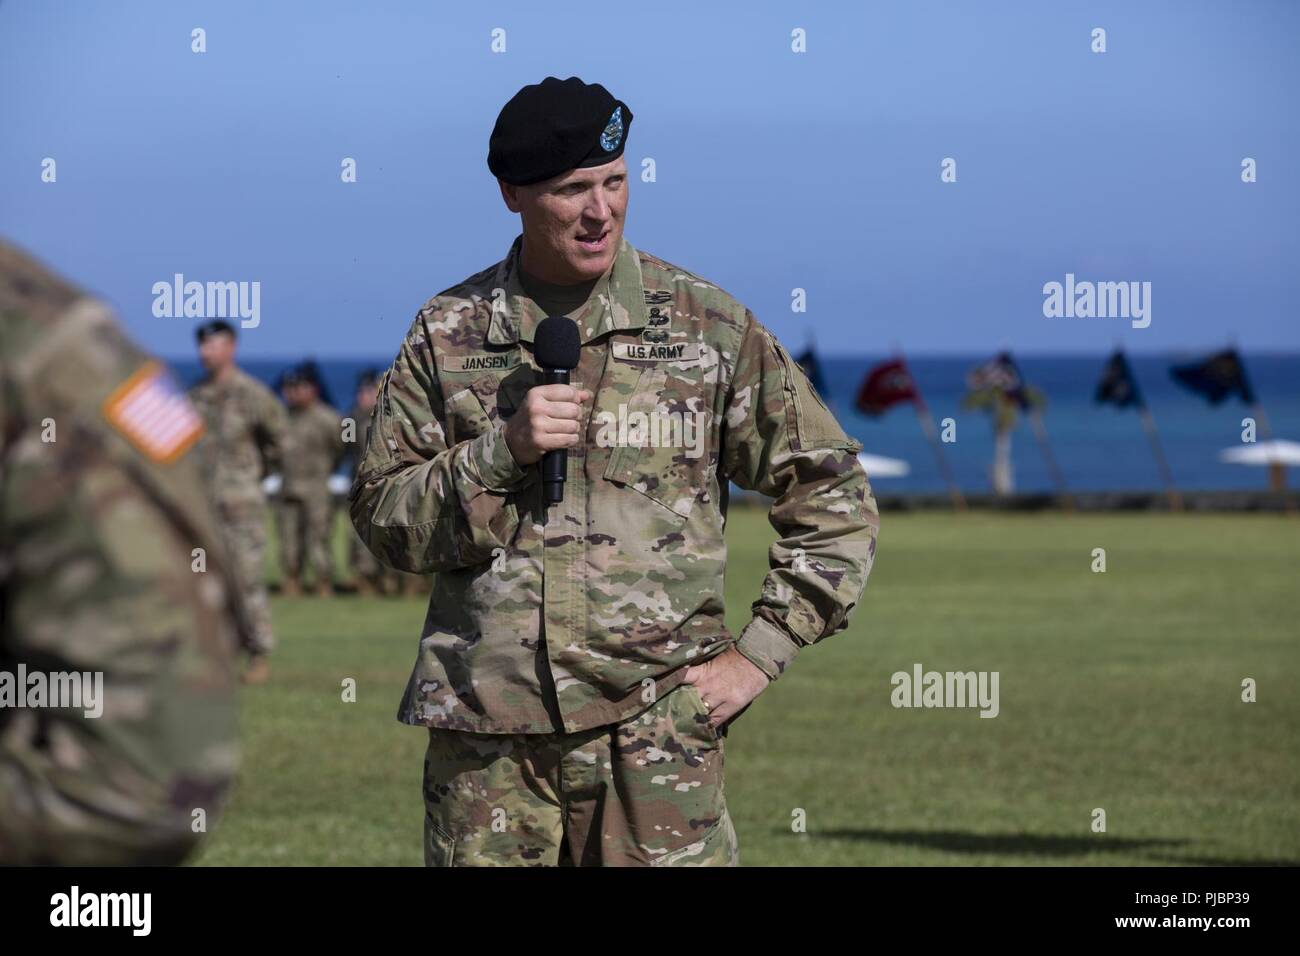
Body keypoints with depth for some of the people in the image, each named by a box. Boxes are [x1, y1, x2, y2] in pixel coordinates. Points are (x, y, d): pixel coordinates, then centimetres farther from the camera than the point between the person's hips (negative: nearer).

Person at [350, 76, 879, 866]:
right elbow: (385, 521, 5)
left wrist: (759, 655, 1)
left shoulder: (707, 326, 4)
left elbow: (833, 494, 7)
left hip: (659, 722, -1)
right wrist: (502, 451, -11)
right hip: (485, 727, 1)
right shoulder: (449, 333, 8)